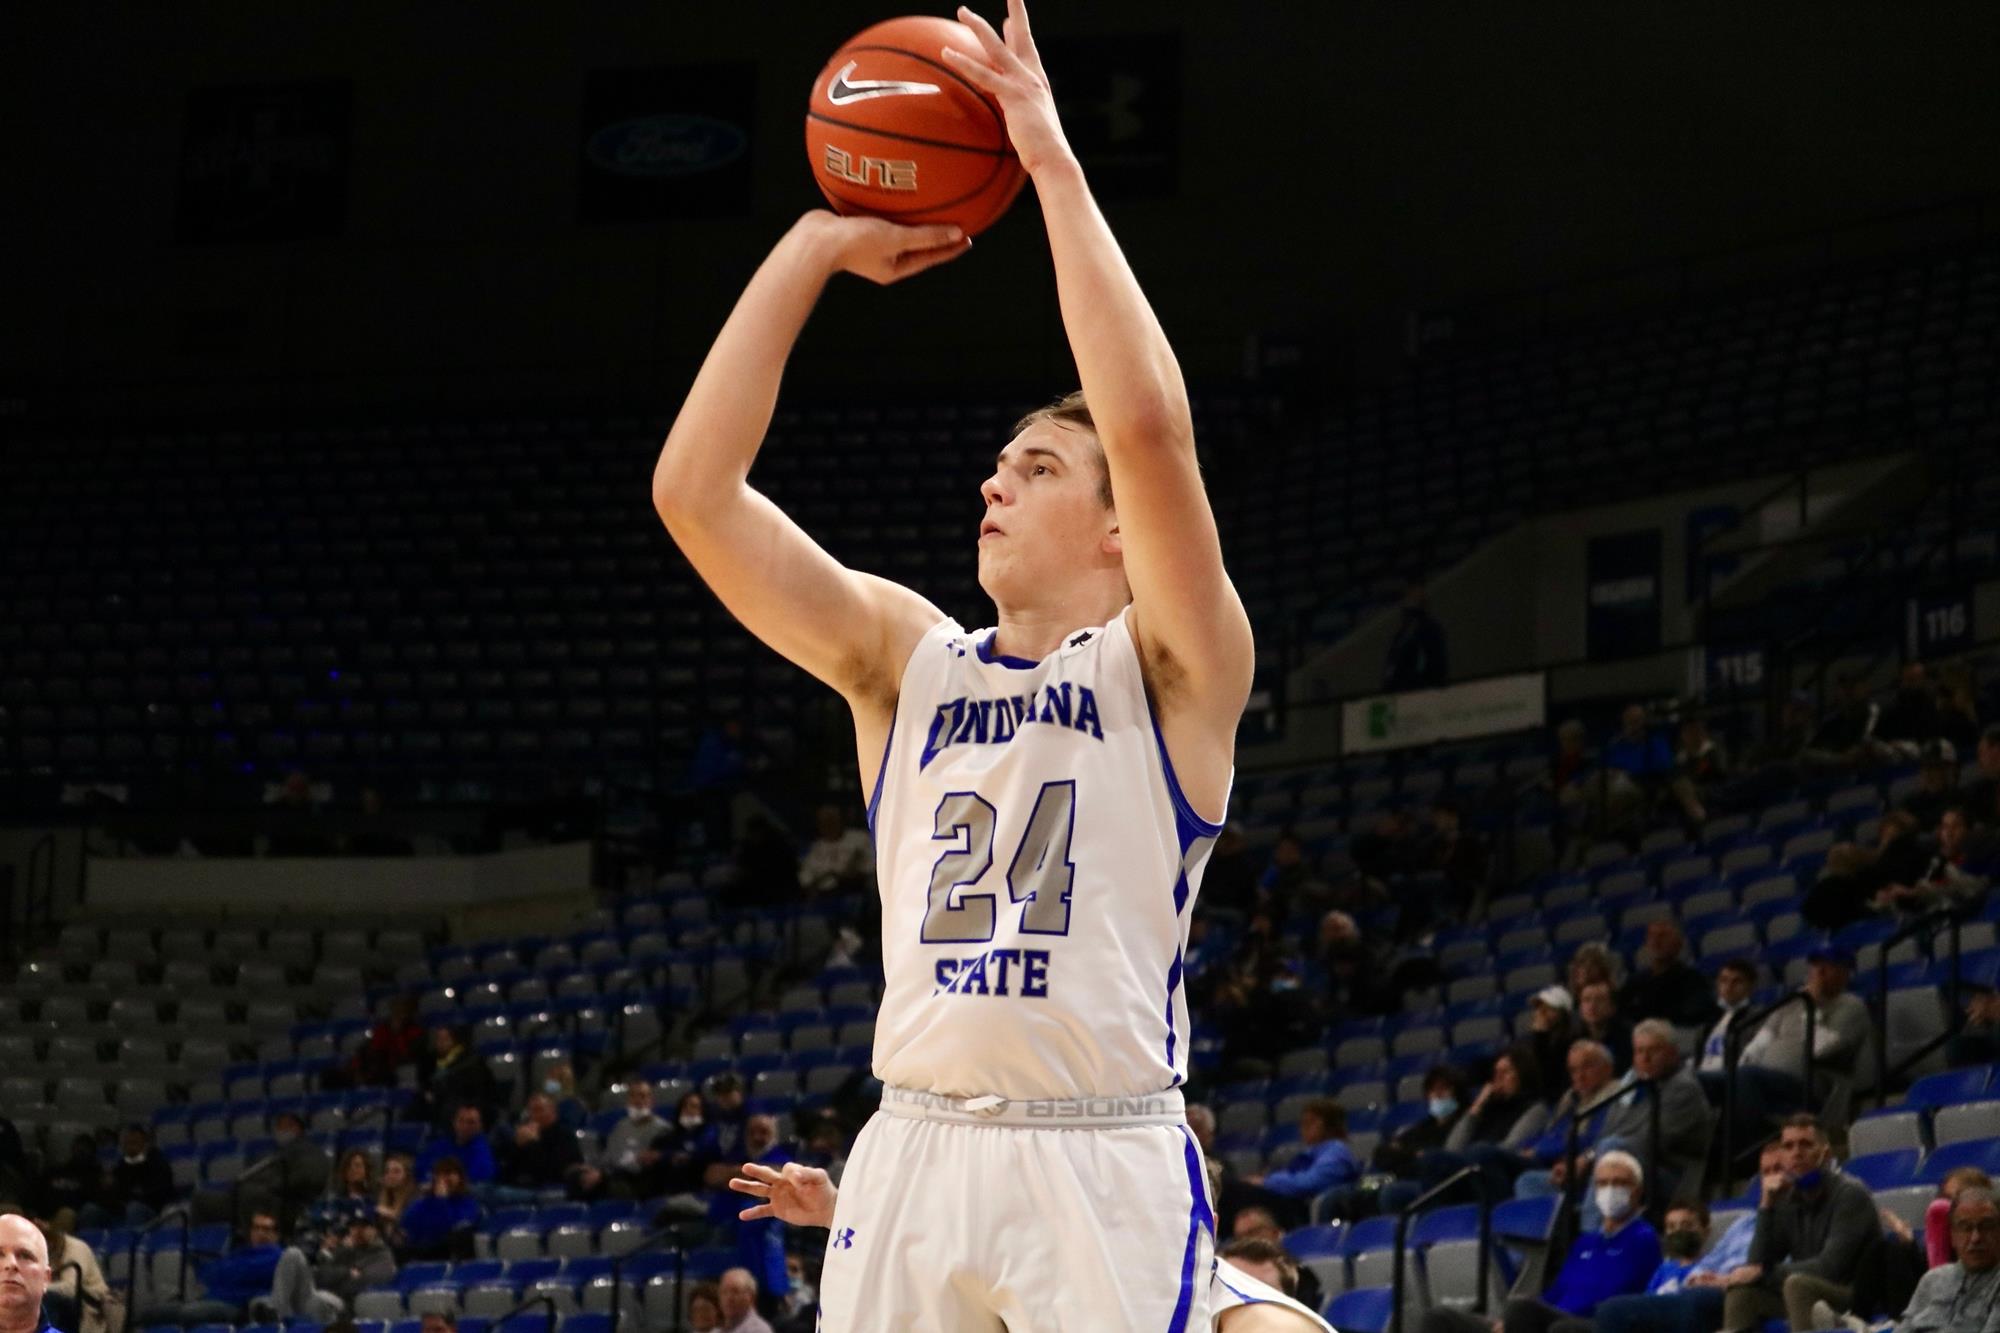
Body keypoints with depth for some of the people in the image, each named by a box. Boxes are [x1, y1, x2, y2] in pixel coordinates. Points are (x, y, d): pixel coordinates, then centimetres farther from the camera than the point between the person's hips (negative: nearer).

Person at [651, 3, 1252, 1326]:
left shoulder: (1171, 670, 2)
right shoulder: (906, 658, 14)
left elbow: (1151, 431, -17)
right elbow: (693, 491, 4)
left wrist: (1055, 165, -12)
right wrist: (813, 250, 3)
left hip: (1100, 1167, -4)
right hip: (913, 1153, 4)